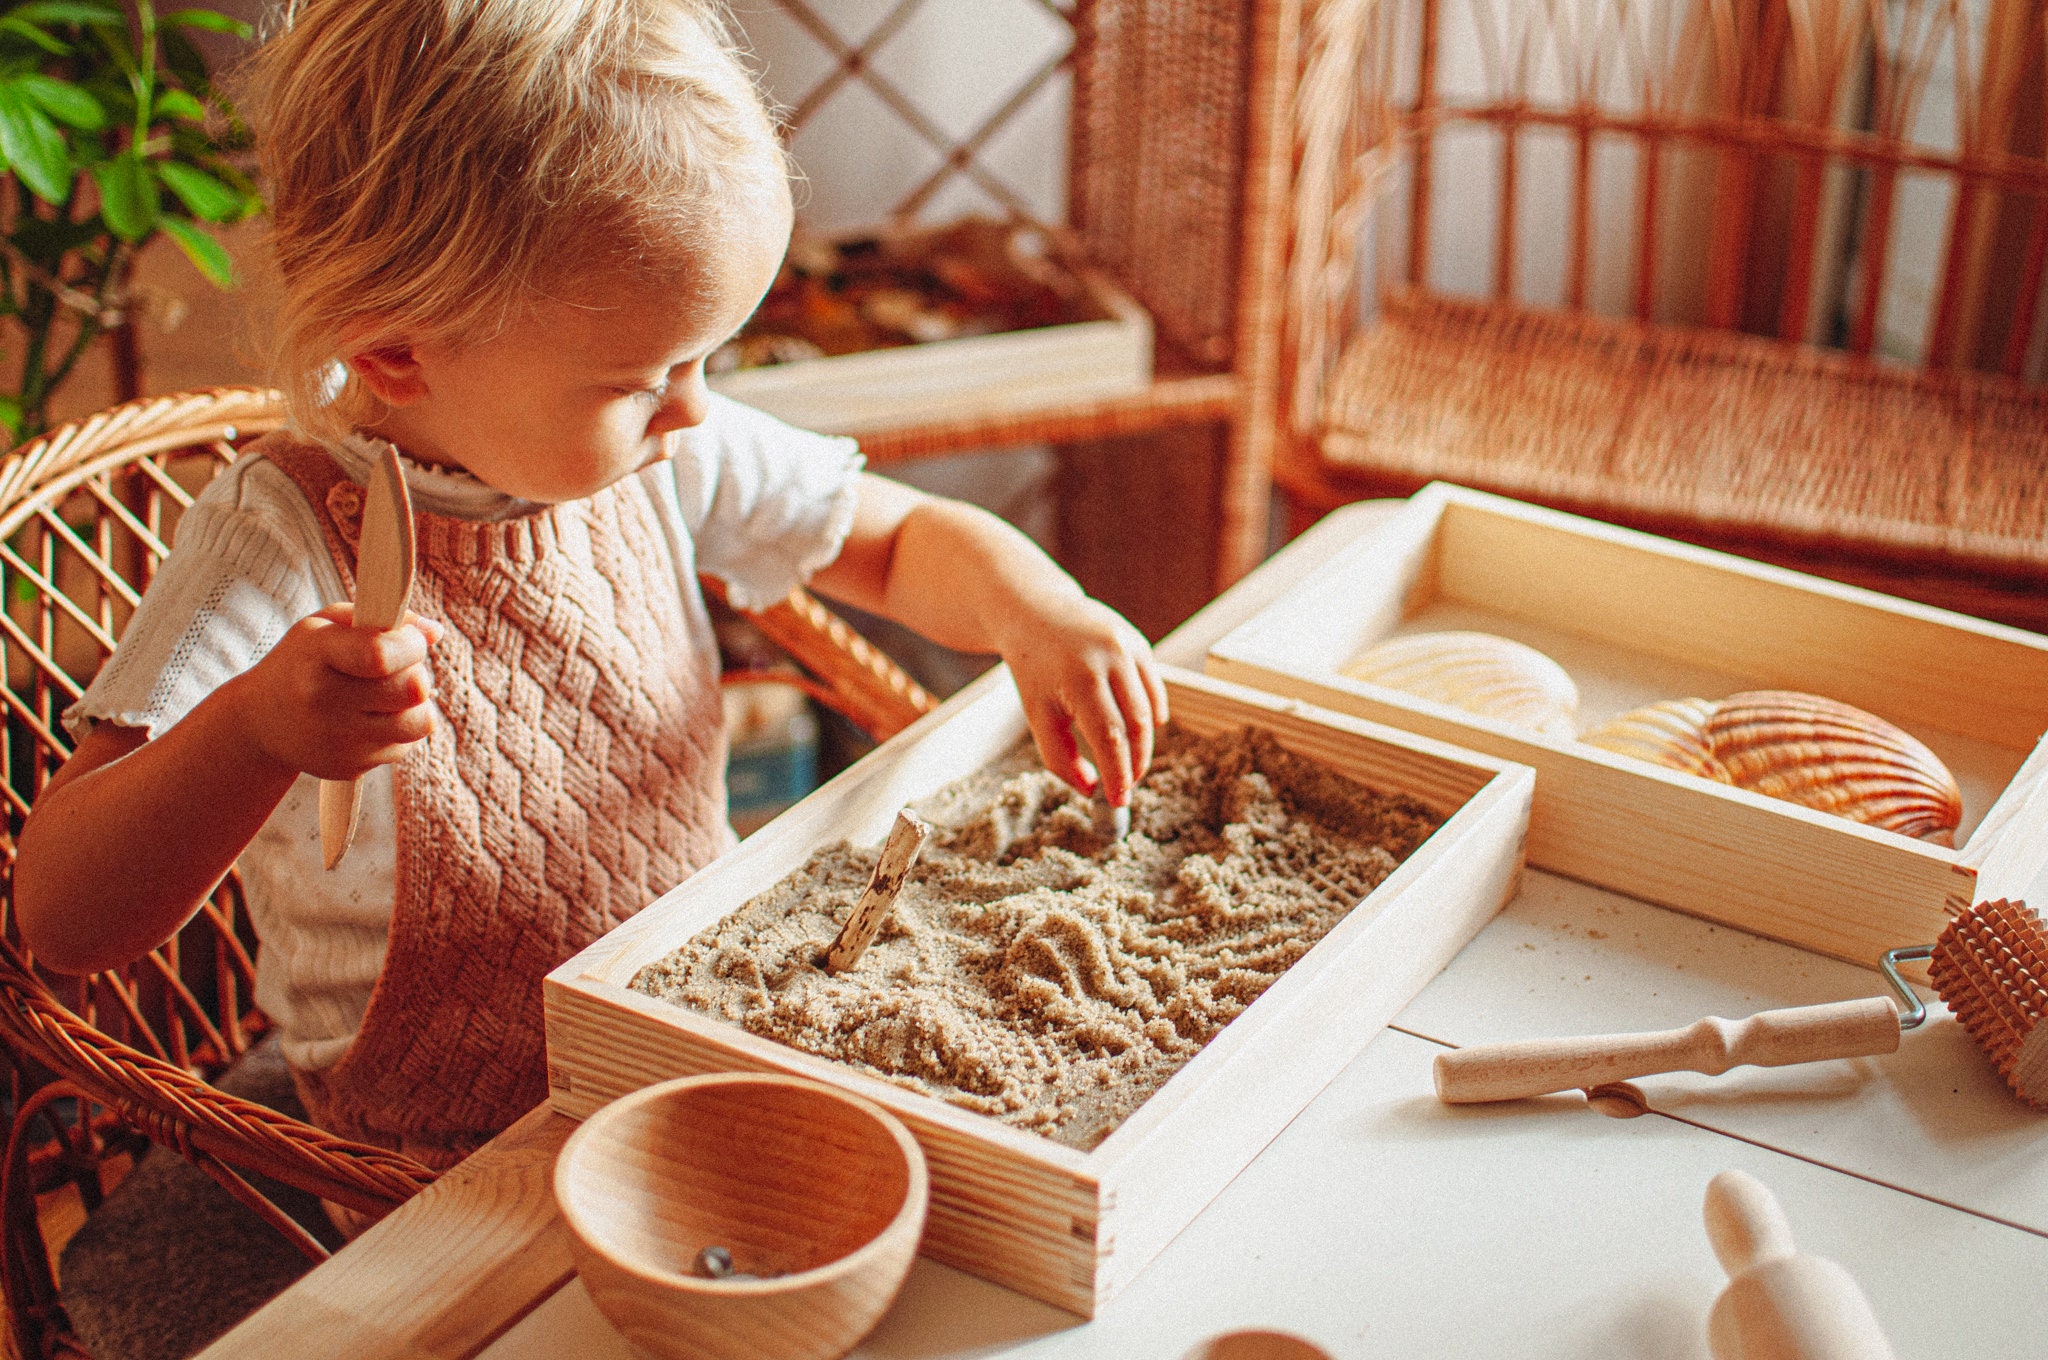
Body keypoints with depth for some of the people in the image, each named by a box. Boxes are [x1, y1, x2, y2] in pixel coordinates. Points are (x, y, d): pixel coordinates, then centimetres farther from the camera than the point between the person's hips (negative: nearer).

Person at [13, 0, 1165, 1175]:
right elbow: (63, 917, -24)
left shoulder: (668, 456, -4)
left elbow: (904, 542, 13)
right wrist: (253, 732, -42)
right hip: (448, 1160, -4)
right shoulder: (279, 543, -21)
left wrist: (1034, 608, -9)